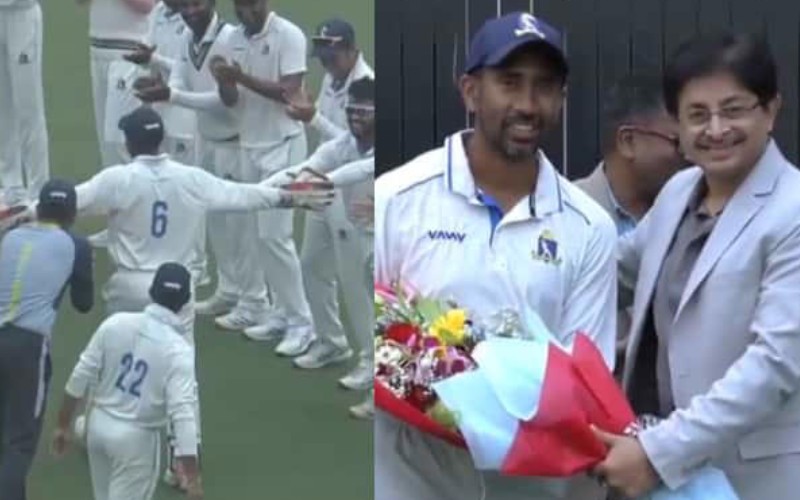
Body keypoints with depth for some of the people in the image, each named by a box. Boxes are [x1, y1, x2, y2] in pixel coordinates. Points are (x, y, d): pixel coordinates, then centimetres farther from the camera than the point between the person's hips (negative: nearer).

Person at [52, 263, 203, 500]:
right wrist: (193, 478, -23)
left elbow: (80, 378, -3)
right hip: (137, 437, -5)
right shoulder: (179, 351, -18)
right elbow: (183, 414, -24)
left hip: (99, 425, 5)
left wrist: (63, 425, 10)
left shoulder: (115, 323, -6)